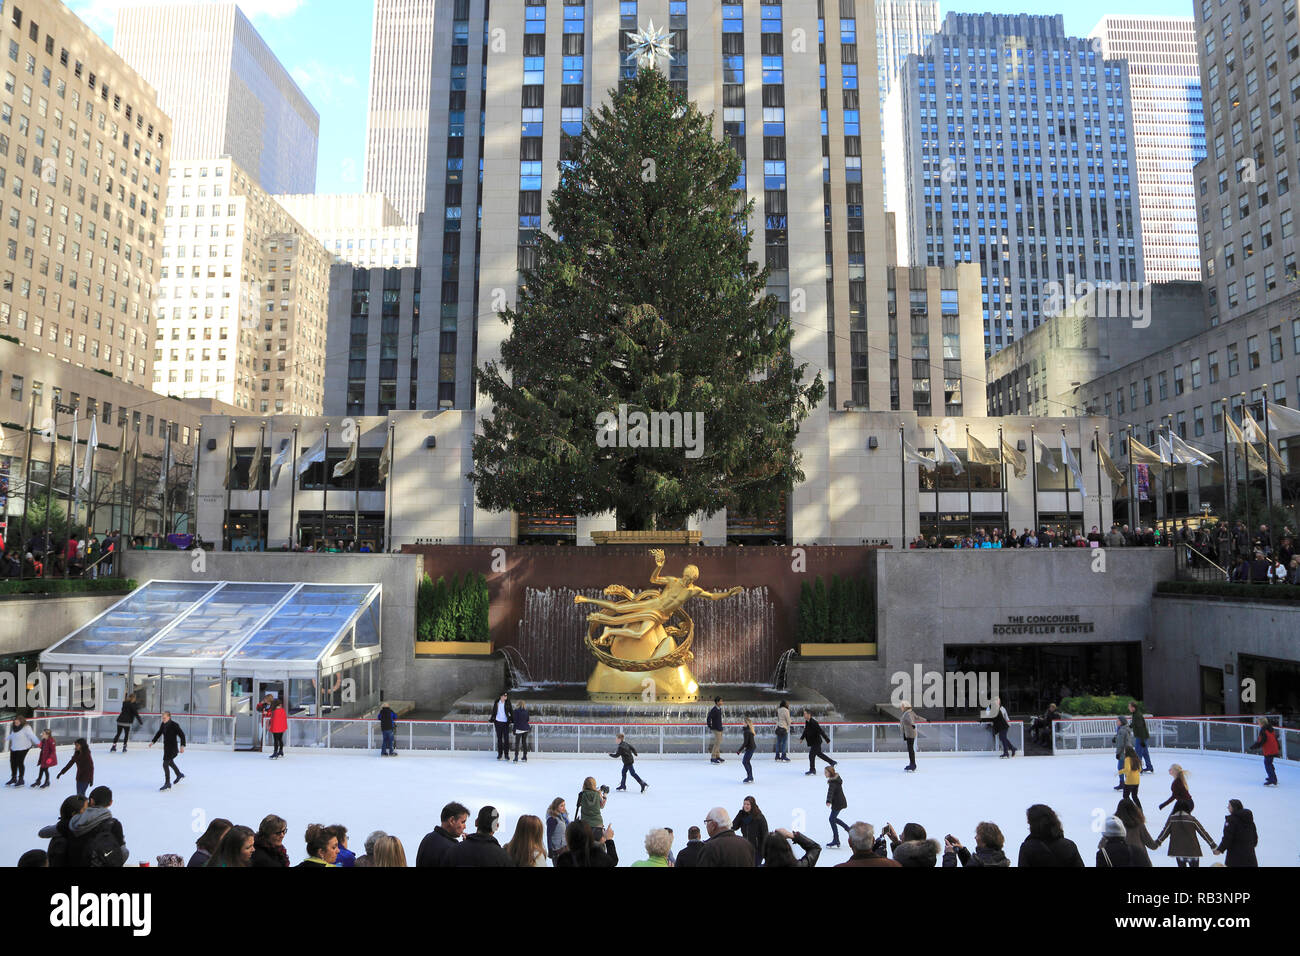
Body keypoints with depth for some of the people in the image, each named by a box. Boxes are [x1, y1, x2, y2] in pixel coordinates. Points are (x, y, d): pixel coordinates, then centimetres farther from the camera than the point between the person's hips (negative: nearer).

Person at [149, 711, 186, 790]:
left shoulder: (174, 725, -20)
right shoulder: (163, 724, 0)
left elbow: (182, 735, -18)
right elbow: (159, 733, 17)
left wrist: (182, 746, -25)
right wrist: (153, 741, 8)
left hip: (173, 748, -9)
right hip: (166, 747, 9)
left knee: (165, 764, -14)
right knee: (170, 762, 26)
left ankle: (167, 783, -7)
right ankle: (179, 775, 49)